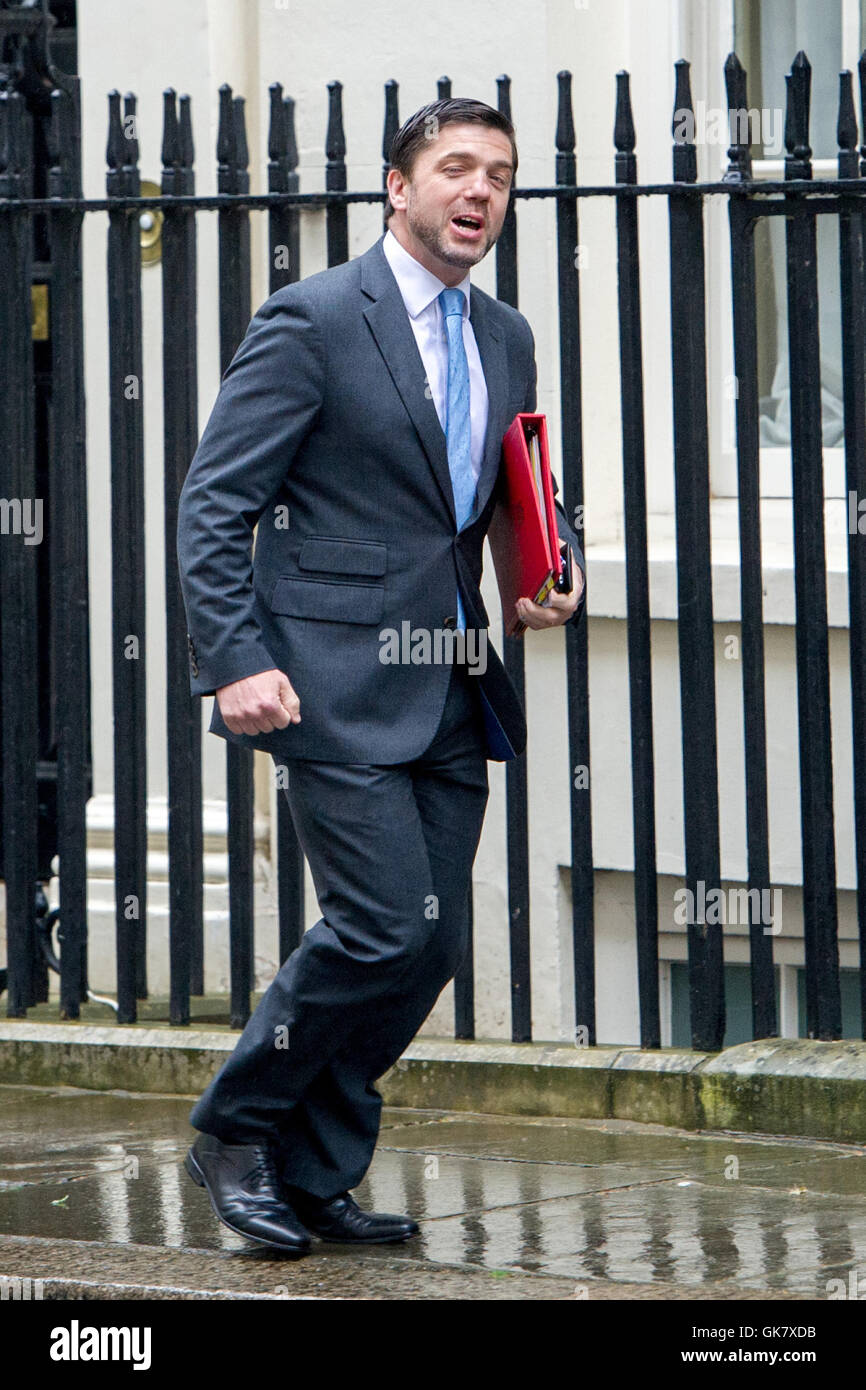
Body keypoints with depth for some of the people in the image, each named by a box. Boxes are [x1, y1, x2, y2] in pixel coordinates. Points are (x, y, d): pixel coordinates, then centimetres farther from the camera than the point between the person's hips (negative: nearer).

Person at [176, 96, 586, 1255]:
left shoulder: (506, 340, 14)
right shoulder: (312, 321, -7)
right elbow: (214, 505, -9)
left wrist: (558, 578, 3)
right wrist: (236, 662, -19)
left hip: (452, 694, 7)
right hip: (335, 682, -7)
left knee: (434, 943, 5)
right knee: (385, 929, -13)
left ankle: (316, 1177, 17)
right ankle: (233, 1135, 6)